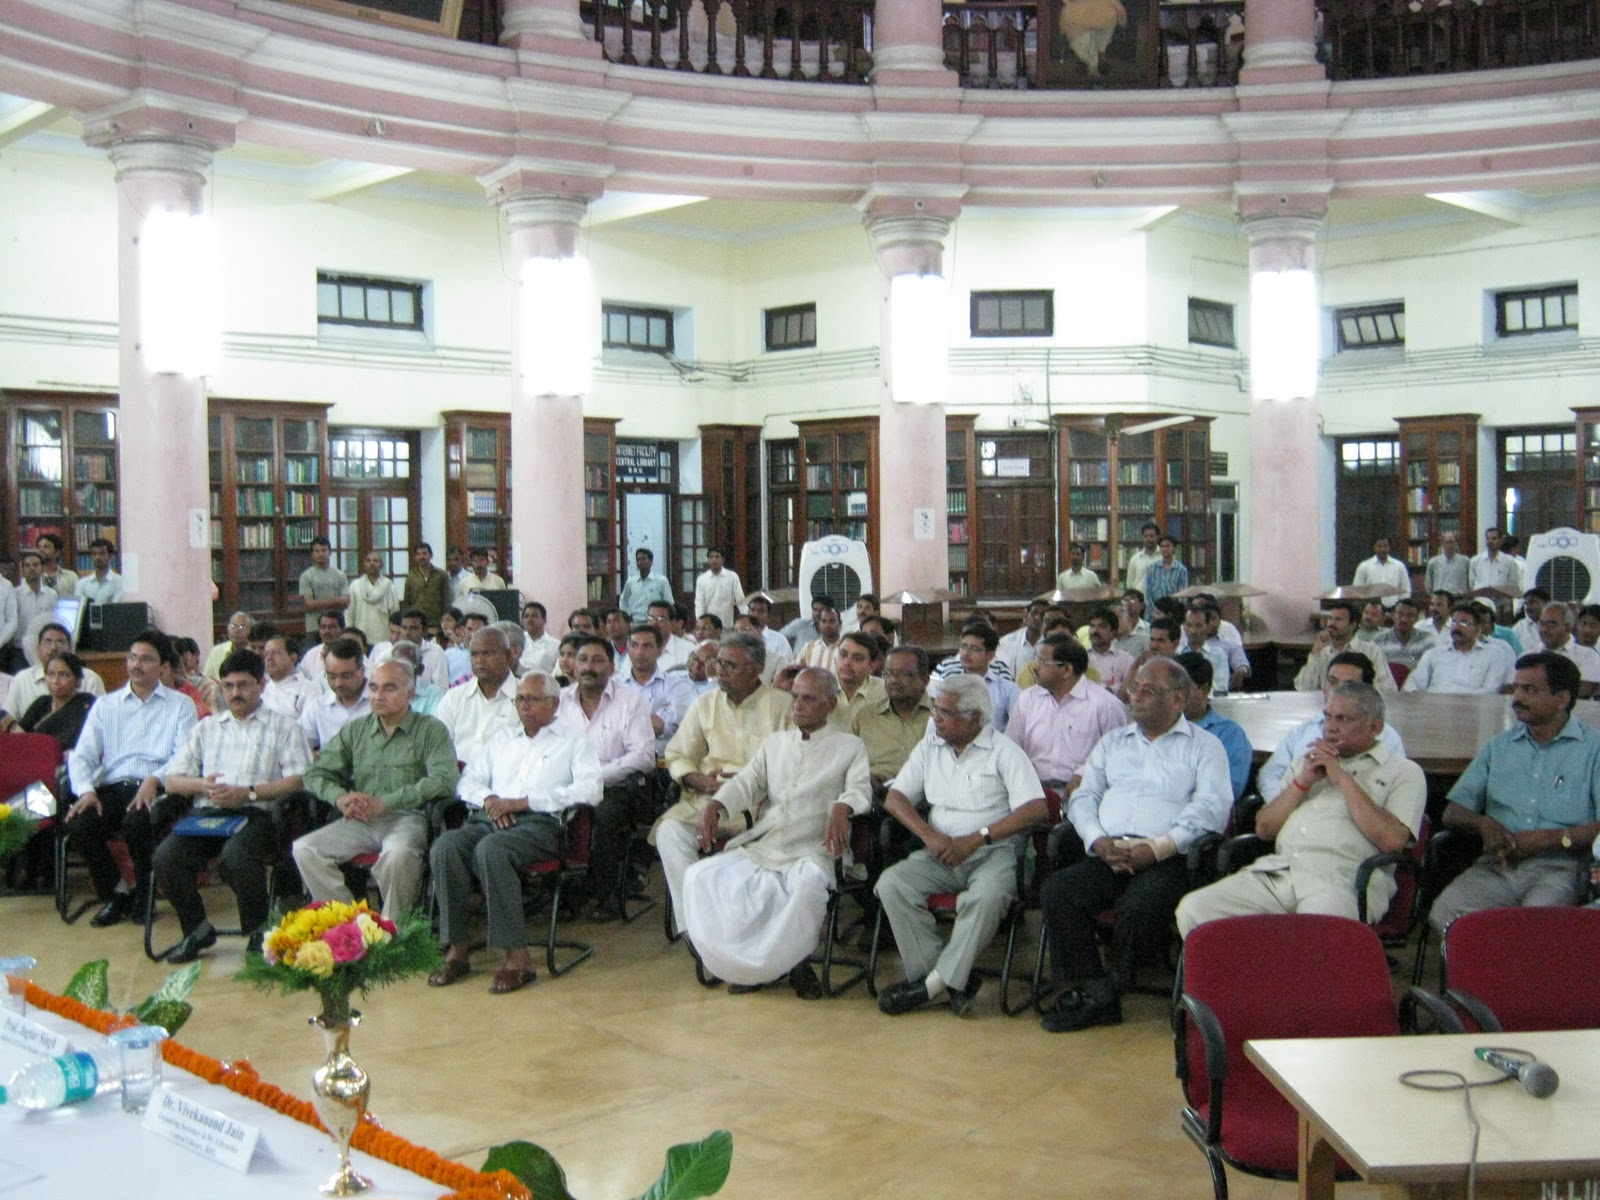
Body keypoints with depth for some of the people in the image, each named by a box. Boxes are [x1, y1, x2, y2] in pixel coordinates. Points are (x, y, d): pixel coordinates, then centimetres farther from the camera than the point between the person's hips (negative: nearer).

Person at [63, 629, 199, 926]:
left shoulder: (180, 706, 11)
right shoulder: (105, 706, 20)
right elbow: (82, 755, 9)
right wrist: (86, 790, -12)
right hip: (112, 788, 3)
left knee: (136, 822, -34)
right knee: (77, 826, -26)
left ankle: (143, 894, -5)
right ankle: (114, 894, 0)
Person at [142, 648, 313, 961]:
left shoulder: (283, 727, 14)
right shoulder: (206, 728, 27)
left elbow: (299, 780, -1)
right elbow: (172, 780, 19)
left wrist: (249, 793, -12)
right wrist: (202, 785, -4)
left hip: (255, 814, -4)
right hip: (205, 813, 4)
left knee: (235, 856, -36)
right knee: (165, 858, -25)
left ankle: (259, 931, -13)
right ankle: (197, 929, -3)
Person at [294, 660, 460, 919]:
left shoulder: (431, 730, 5)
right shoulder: (354, 730, 19)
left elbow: (444, 780, -11)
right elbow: (316, 773, 16)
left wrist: (383, 803, -16)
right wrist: (340, 798, -8)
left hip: (407, 818, -5)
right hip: (360, 821, 5)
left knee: (397, 854, -37)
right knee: (304, 849, -18)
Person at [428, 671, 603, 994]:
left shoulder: (574, 743, 16)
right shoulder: (502, 738, 32)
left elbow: (589, 790, -3)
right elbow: (468, 781, 23)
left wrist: (522, 801, -9)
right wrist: (489, 799, -2)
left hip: (538, 823, -4)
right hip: (487, 819, 5)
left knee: (490, 848, -36)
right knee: (445, 846, -28)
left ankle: (517, 955, -31)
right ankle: (457, 949, -22)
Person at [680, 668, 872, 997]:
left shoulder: (850, 746, 11)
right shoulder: (775, 742, 23)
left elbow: (860, 788, -5)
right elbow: (747, 782, 12)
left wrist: (841, 809, -29)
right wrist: (715, 806, -9)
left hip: (810, 852, -4)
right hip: (759, 847, 4)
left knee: (809, 884, -38)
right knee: (700, 876, -19)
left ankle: (792, 962, -11)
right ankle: (744, 961, -6)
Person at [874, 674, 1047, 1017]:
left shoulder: (1004, 751, 0)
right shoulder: (928, 748, 15)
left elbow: (1035, 809, -11)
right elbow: (895, 797, 11)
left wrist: (976, 839, -17)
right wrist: (929, 835, -8)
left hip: (994, 851, -4)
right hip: (940, 853, 4)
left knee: (987, 895, -37)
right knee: (891, 883, -23)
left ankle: (934, 982, -23)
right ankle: (951, 980, -22)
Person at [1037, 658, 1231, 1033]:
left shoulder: (1204, 746, 14)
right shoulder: (1112, 742, 27)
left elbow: (1213, 808, -2)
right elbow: (1082, 798, 17)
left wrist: (1157, 848, -14)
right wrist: (1100, 841, -5)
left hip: (1167, 859, -4)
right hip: (1107, 855, 4)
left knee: (1140, 906, -35)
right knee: (1056, 892, -25)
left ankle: (1110, 989, -13)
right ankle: (1090, 991, -19)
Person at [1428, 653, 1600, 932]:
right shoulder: (1499, 746, 22)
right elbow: (1453, 812, 17)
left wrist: (1550, 838, -13)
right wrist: (1483, 823, -4)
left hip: (1559, 868, -3)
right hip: (1497, 865, 3)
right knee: (1444, 913, -27)